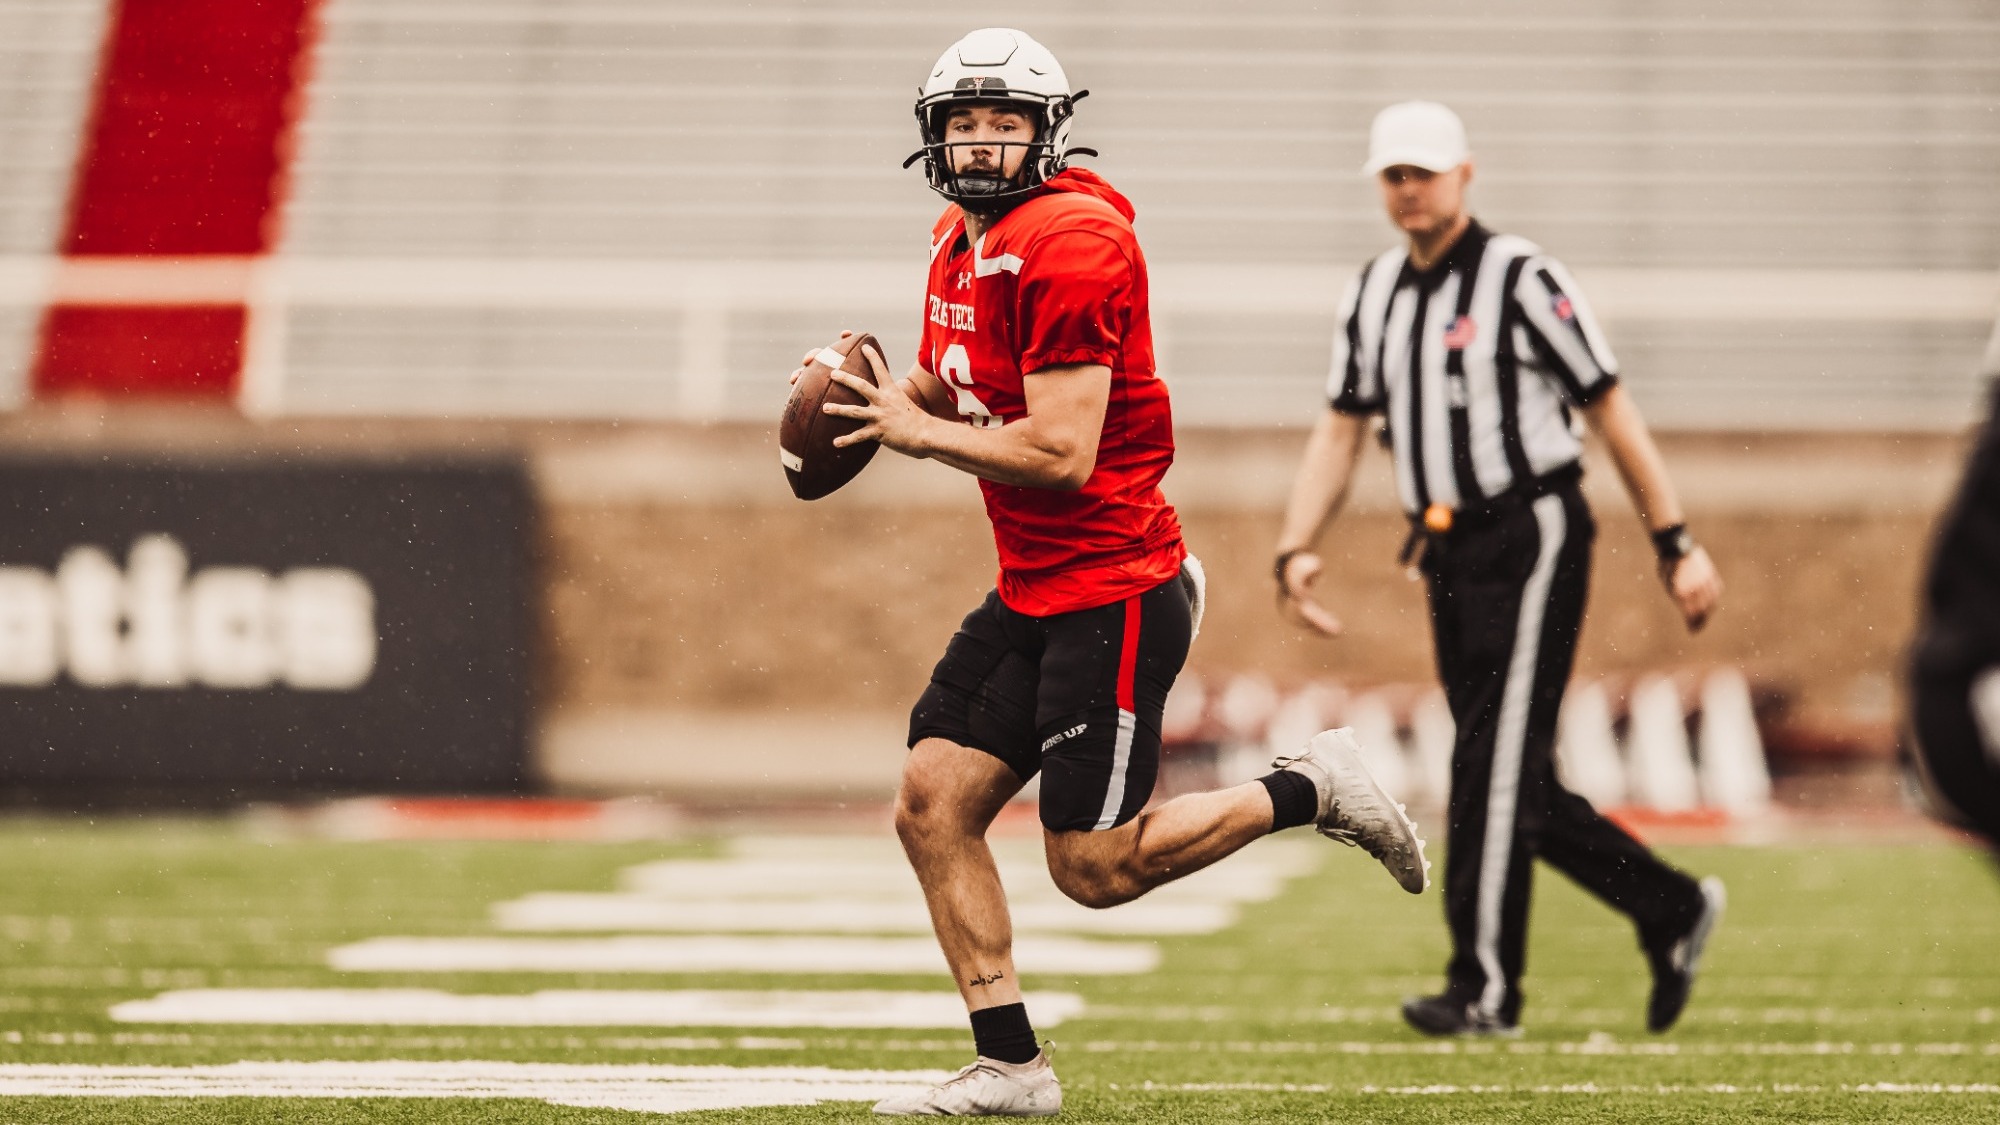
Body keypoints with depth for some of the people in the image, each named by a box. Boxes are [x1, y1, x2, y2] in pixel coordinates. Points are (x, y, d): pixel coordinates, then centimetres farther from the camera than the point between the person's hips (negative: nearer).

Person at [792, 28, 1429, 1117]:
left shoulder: (1071, 244, -19)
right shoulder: (961, 243, 10)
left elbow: (1062, 455, -24)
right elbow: (956, 394, 25)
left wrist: (918, 430, -12)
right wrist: (881, 401, 3)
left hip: (1109, 591, -9)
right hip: (1032, 593, 9)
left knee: (1096, 867, -5)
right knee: (933, 804, 2)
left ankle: (1310, 790, 13)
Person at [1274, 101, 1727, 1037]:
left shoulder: (1521, 280, -9)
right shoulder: (1375, 292, 11)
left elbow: (1610, 412, -7)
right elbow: (1340, 429, 13)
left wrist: (1675, 546, -8)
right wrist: (1296, 550, 1)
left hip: (1530, 535, -7)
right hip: (1448, 552, 7)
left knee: (1495, 765, -9)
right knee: (1509, 781, 8)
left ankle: (1485, 987, -5)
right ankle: (1671, 912, 21)